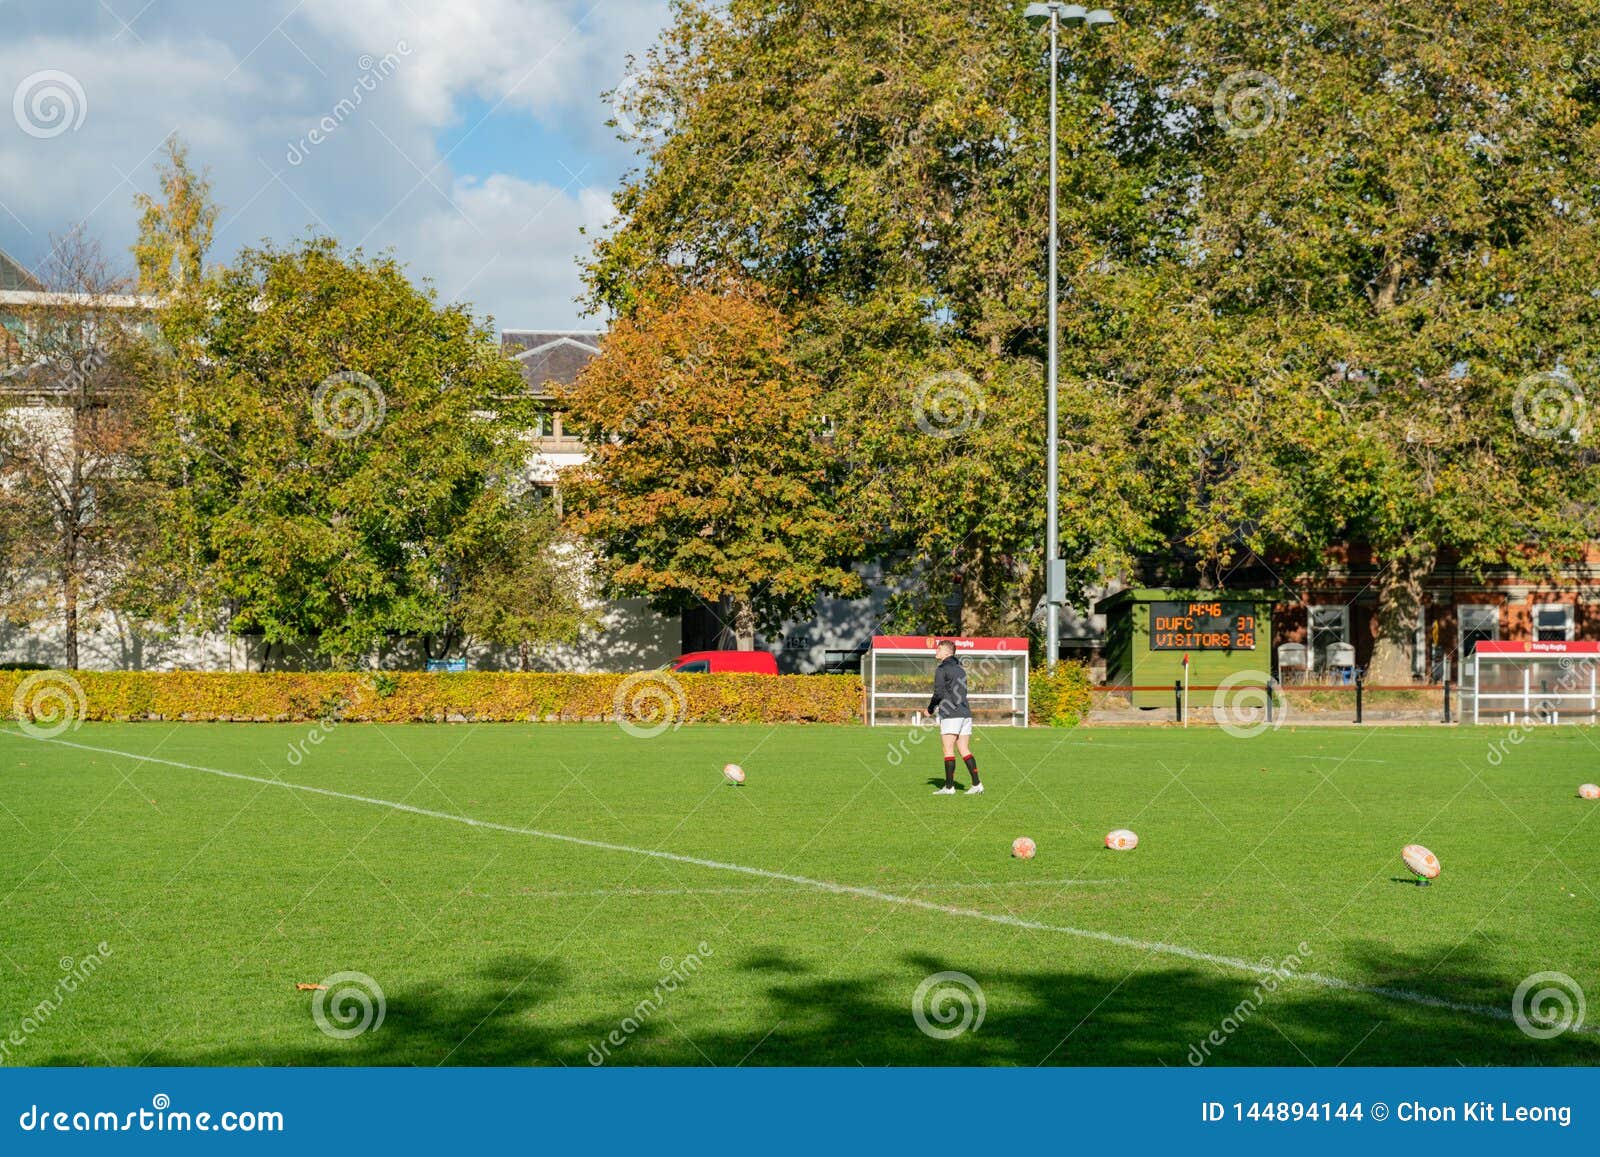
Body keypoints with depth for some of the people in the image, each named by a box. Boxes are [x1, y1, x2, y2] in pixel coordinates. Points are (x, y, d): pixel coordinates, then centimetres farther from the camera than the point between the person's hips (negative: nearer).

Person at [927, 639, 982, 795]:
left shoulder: (941, 670, -6)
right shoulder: (960, 669, 18)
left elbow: (938, 693, -11)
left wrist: (930, 709, 5)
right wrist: (940, 707, 25)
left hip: (951, 715, -7)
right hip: (965, 713, 7)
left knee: (948, 750, -3)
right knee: (964, 750, 8)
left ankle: (949, 786, -3)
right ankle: (977, 784, 0)